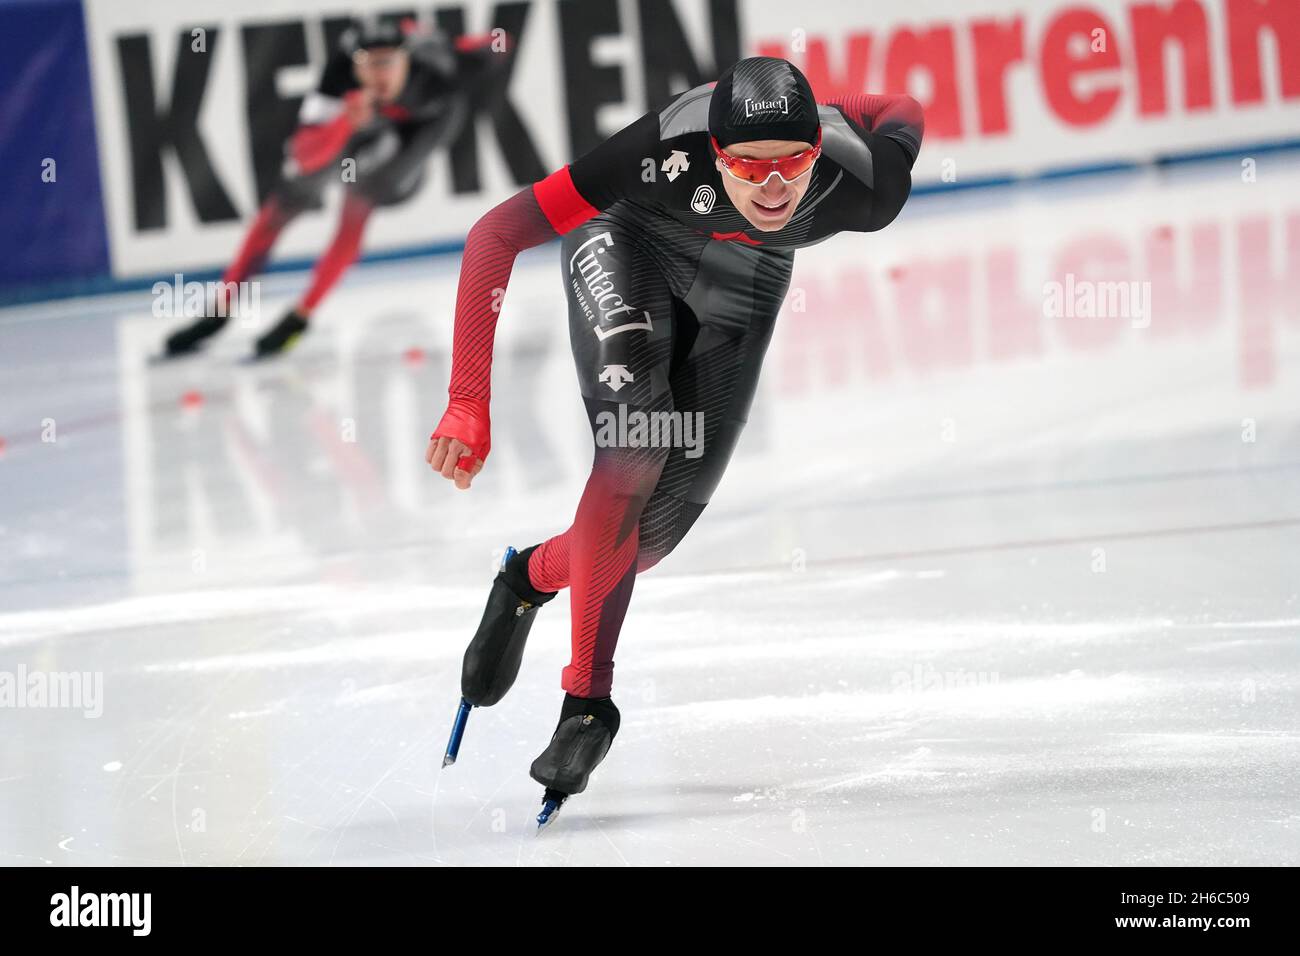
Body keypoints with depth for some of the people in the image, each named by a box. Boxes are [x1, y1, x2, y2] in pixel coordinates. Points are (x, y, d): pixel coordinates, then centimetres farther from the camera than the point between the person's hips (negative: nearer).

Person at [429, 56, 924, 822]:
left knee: (659, 528, -3)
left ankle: (533, 577, 29)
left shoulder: (861, 188, -35)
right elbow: (496, 234, -38)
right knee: (635, 446, -27)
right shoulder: (672, 149, -42)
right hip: (628, 240, -3)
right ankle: (588, 700, -18)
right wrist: (469, 404, -42)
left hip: (742, 283, 3)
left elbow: (900, 110, -9)